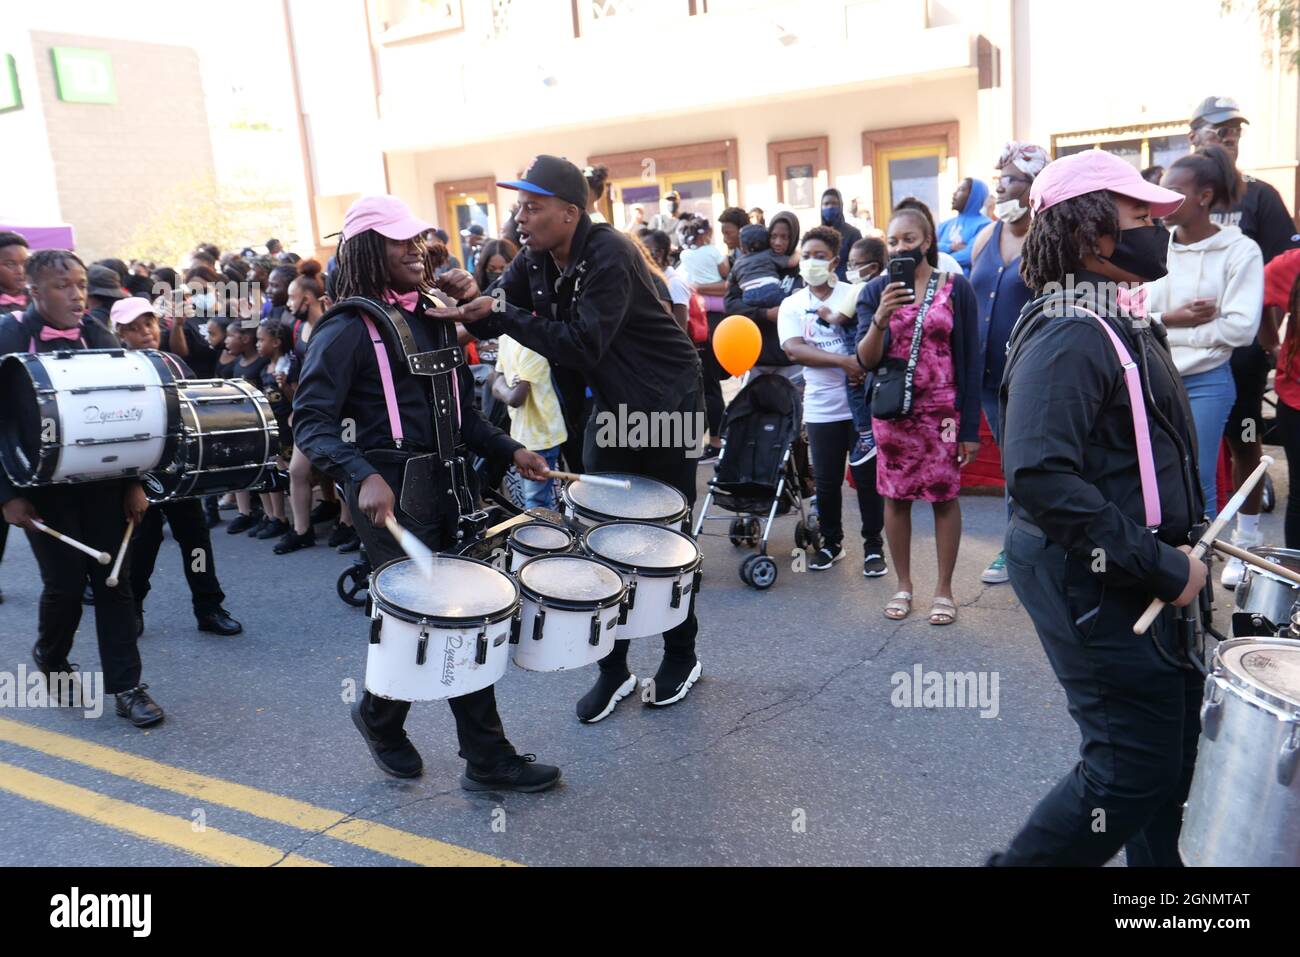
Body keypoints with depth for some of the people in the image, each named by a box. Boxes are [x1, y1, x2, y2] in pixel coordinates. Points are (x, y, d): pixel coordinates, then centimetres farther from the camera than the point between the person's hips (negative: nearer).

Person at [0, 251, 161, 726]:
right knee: (65, 582, 1)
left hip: (102, 481, 3)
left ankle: (126, 686, 10)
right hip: (44, 484, -3)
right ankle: (50, 659, 32)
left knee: (114, 579, 2)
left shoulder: (98, 336, 4)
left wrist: (134, 482, 1)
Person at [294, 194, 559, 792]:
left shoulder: (435, 317, 14)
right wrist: (362, 477, -32)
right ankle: (379, 717, 30)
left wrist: (509, 450, 9)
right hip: (391, 494, -7)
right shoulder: (348, 328, -9)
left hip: (447, 483, 7)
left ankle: (487, 759, 19)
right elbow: (310, 419, -17)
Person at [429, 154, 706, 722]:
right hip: (611, 405, 7)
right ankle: (613, 669, 16)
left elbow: (582, 345, -31)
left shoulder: (608, 256, -24)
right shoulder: (536, 261, -1)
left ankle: (682, 657, 23)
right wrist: (471, 303, -24)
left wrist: (499, 312, -31)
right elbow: (494, 319, -1)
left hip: (664, 402, -6)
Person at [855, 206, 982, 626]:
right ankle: (903, 585, 23)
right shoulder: (876, 290, 0)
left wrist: (971, 426, -5)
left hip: (942, 411, -2)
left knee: (944, 496, 4)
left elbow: (970, 361, -3)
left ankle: (944, 588, 16)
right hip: (891, 411, 2)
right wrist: (880, 319, -25)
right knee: (895, 496, 8)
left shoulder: (956, 287, -3)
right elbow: (866, 359, -6)